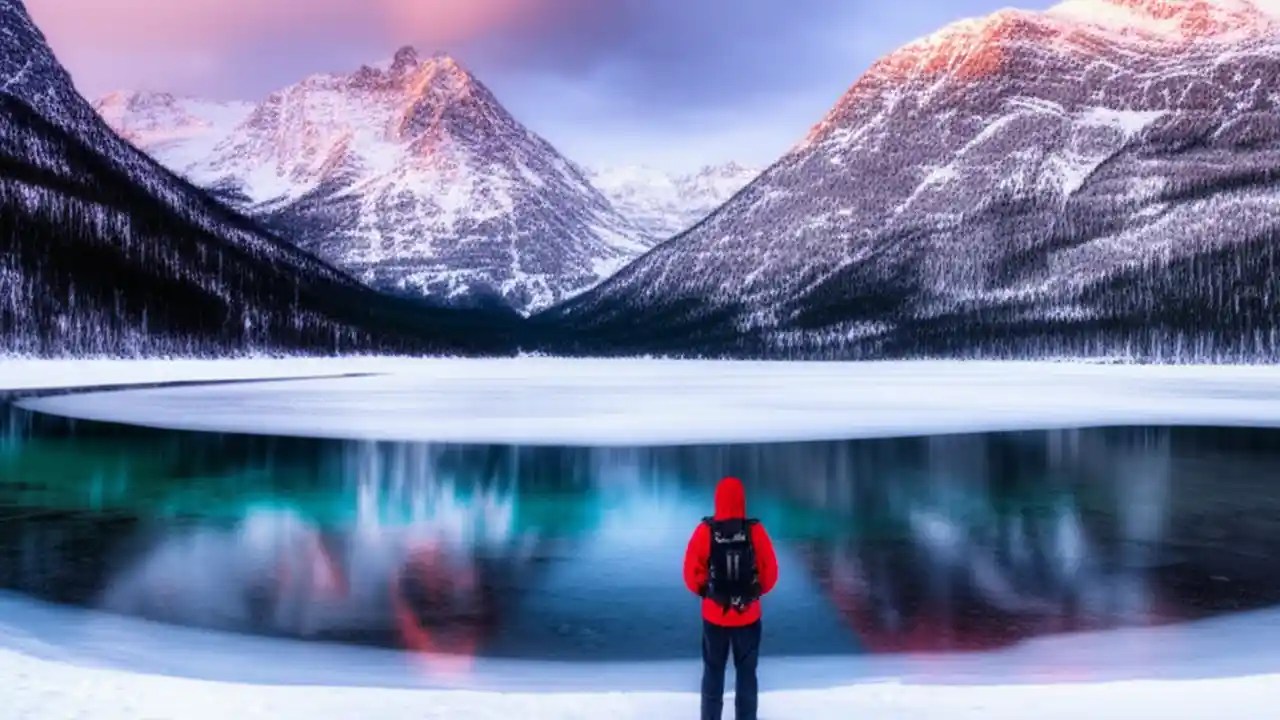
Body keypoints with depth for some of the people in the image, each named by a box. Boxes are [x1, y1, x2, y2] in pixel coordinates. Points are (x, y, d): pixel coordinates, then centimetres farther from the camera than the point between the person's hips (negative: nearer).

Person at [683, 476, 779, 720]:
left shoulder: (705, 531, -13)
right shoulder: (755, 531, -13)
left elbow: (691, 573, -7)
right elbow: (770, 572, -6)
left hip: (714, 615, 0)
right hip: (748, 615, 0)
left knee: (713, 672, 15)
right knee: (747, 673, 14)